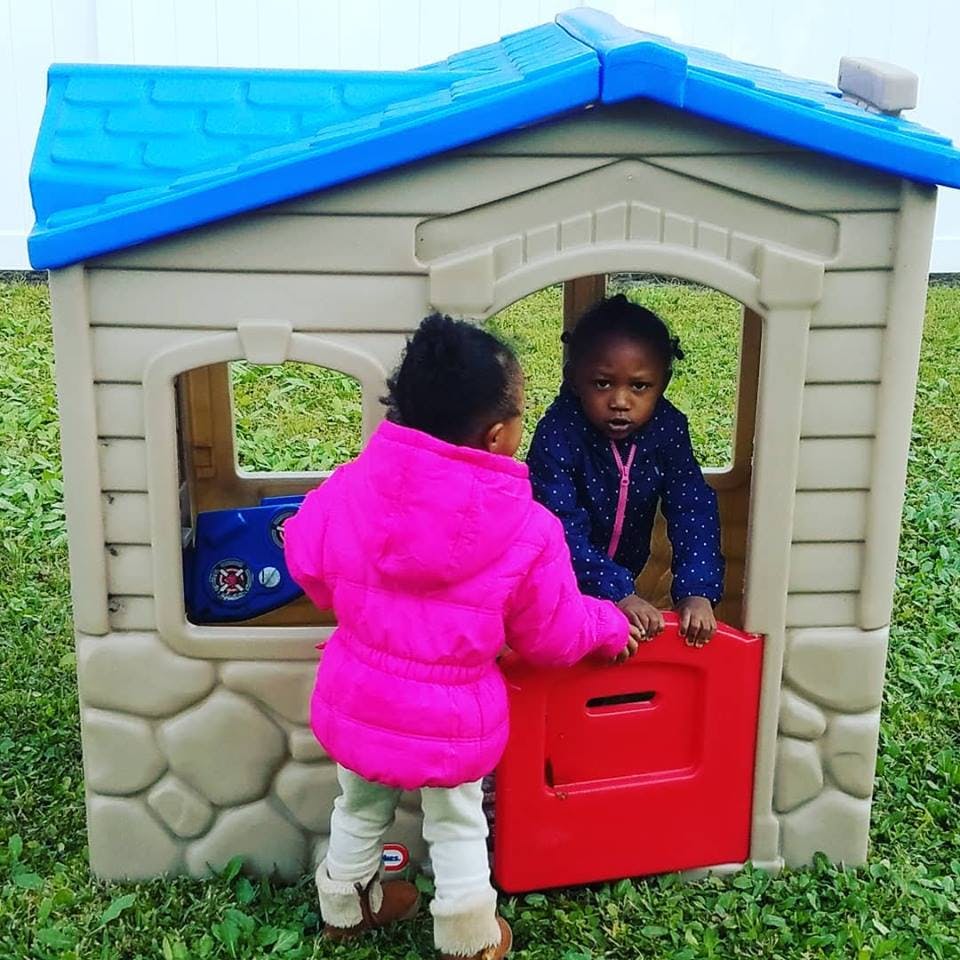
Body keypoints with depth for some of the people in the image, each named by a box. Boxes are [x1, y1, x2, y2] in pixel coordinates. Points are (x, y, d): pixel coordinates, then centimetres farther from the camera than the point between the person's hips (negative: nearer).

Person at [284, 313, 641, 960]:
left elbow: (308, 565, 2)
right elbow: (554, 638, -8)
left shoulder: (353, 486, -16)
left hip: (357, 701, 3)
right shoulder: (528, 532, -22)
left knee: (361, 811, 30)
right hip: (450, 718, -3)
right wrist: (609, 626, 14)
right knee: (457, 828, 24)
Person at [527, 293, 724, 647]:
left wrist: (697, 592, -32)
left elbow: (692, 509, -19)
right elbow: (562, 529, -33)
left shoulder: (668, 428, -16)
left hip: (625, 567, 4)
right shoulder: (558, 433, -29)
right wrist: (617, 594, -42)